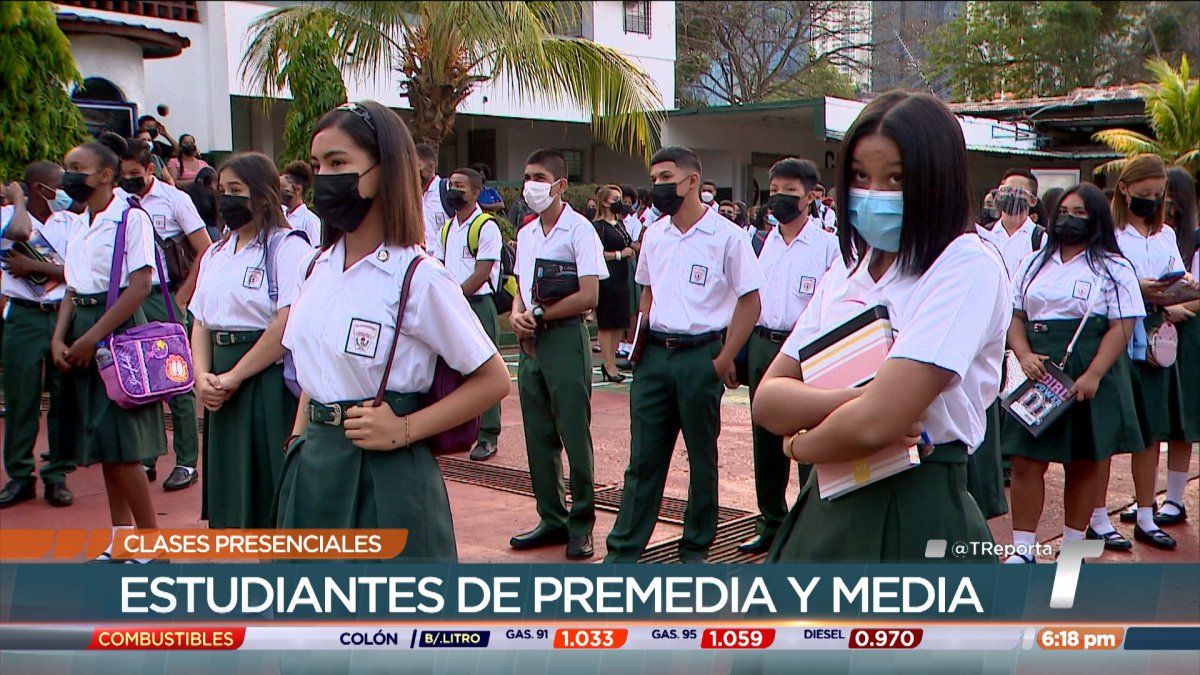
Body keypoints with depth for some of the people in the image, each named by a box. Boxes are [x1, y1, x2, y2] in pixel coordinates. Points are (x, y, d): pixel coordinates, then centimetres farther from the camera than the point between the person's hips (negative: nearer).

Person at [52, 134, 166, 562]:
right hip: (83, 333, 8)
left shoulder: (131, 218, -10)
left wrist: (93, 336, -17)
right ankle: (121, 536, 20)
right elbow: (73, 288, 15)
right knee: (103, 445, 11)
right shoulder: (79, 224, 14)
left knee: (119, 445, -7)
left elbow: (140, 286, -17)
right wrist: (59, 337, 0)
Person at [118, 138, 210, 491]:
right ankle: (145, 458, 17)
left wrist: (181, 300, -7)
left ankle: (187, 462, 7)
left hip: (166, 298, -3)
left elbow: (205, 252, -3)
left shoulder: (174, 199, -3)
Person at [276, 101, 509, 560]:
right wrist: (298, 445, 7)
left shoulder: (417, 277, -12)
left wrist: (403, 430, -14)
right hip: (313, 469, 6)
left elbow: (493, 380, -9)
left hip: (385, 476, -6)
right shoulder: (318, 270, 7)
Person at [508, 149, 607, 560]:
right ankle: (552, 520, 21)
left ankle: (581, 525, 9)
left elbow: (589, 297, -14)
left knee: (574, 434, -2)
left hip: (565, 338, -7)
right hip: (530, 341, 7)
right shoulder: (526, 233, 14)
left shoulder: (579, 230, -8)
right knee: (538, 437, 10)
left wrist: (539, 317, -10)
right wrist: (517, 314, -3)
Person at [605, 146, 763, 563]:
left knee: (702, 457, 8)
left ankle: (696, 548, 22)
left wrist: (724, 361, -10)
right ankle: (623, 551, 12)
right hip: (655, 354, 5)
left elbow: (750, 303, -7)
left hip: (700, 356, -5)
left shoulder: (726, 236, -7)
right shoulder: (653, 235, 10)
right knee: (643, 458, 7)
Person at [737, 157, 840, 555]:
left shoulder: (828, 245, -5)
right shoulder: (761, 244, 12)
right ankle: (770, 523, 27)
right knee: (766, 440, 13)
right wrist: (741, 350, 11)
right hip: (762, 346, 6)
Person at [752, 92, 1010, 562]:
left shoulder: (969, 267, -15)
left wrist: (802, 443, -5)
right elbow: (767, 399, -2)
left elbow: (875, 422, -25)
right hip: (826, 513, 7)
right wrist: (851, 401, -21)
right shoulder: (847, 270, 7)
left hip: (918, 518, -6)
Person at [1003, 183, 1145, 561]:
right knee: (1026, 462, -2)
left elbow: (1122, 327, -7)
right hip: (1039, 373, 3)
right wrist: (1023, 354, -9)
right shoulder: (1035, 263, 13)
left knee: (1085, 463, 7)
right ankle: (1023, 549, 5)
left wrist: (1093, 375, -17)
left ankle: (1073, 546, 21)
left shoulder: (1113, 268, 1)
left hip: (1089, 377, -2)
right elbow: (1015, 315, 10)